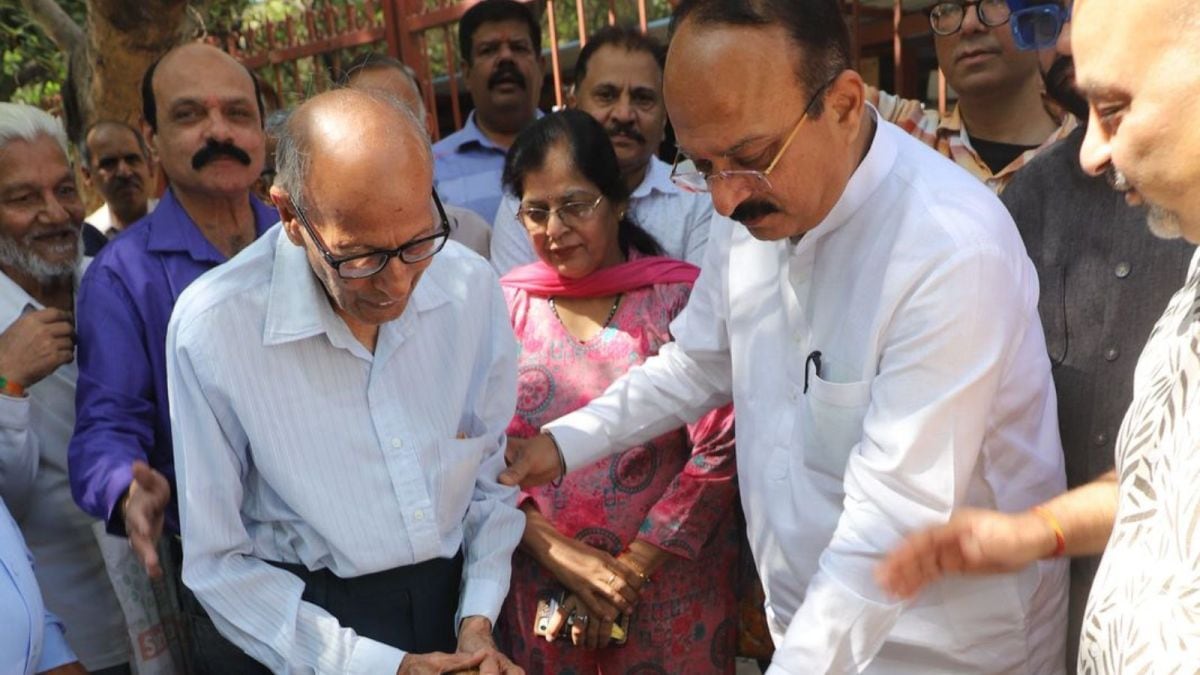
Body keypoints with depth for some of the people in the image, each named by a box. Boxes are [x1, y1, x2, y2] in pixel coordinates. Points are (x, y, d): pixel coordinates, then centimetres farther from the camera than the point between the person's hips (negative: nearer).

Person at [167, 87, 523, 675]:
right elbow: (218, 560, -13)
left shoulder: (471, 285, -12)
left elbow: (495, 469, 1)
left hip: (455, 594, 3)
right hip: (319, 615, -3)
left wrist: (479, 618, -8)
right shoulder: (211, 327, -20)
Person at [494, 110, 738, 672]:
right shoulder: (505, 306, 0)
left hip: (670, 593, -1)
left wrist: (631, 569, -10)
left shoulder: (681, 296, -7)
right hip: (541, 593, 2)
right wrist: (556, 551, -12)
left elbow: (719, 448, -10)